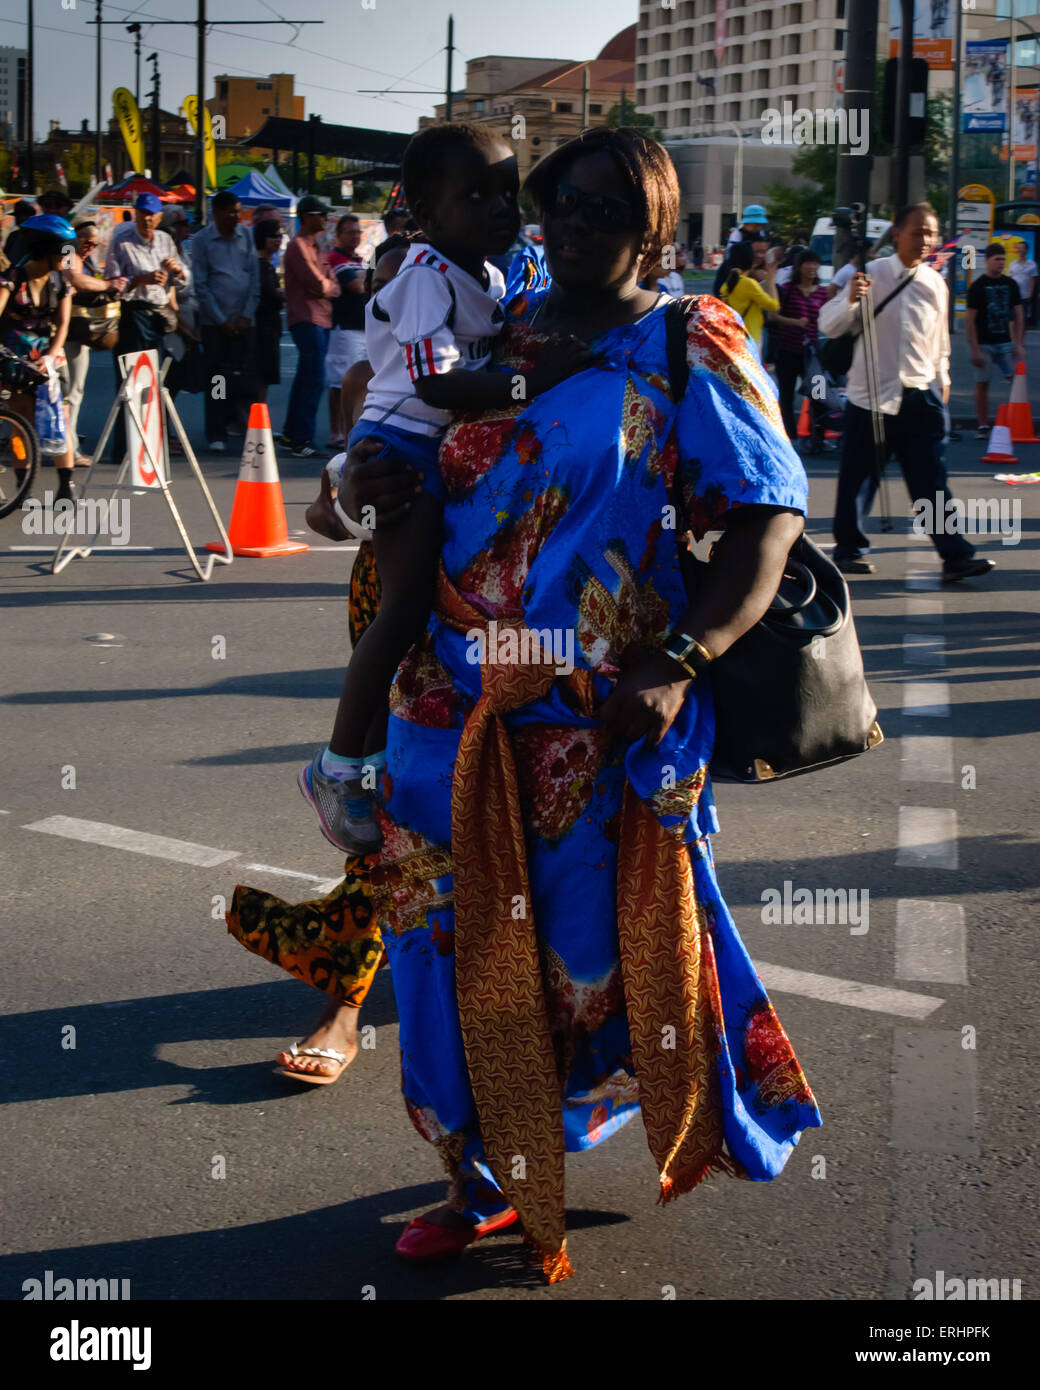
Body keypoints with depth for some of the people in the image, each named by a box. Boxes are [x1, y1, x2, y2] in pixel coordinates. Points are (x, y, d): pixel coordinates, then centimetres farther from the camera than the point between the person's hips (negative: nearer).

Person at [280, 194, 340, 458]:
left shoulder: (315, 246, 20)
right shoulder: (298, 246, -10)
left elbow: (331, 284, 15)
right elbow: (318, 284, -16)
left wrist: (329, 287, -6)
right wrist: (332, 287, 3)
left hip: (320, 319, 10)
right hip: (307, 319, -10)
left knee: (306, 379, 14)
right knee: (313, 379, -13)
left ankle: (291, 434, 23)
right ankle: (301, 441, -13)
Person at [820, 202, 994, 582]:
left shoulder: (935, 284, 7)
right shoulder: (871, 274, -4)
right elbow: (829, 326, -6)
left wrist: (942, 380, 21)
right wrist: (851, 299, -23)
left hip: (921, 396, 2)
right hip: (872, 393, -2)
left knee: (931, 479, -4)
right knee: (858, 477, 7)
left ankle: (955, 555, -6)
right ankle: (849, 548, 22)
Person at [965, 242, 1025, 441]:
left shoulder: (1010, 284, 7)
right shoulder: (977, 286, -6)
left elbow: (1018, 316, 11)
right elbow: (969, 319, -8)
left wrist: (1019, 344, 3)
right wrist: (975, 350, -13)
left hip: (1005, 343, 4)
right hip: (983, 344, -4)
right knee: (982, 384, 1)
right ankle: (983, 426, 10)